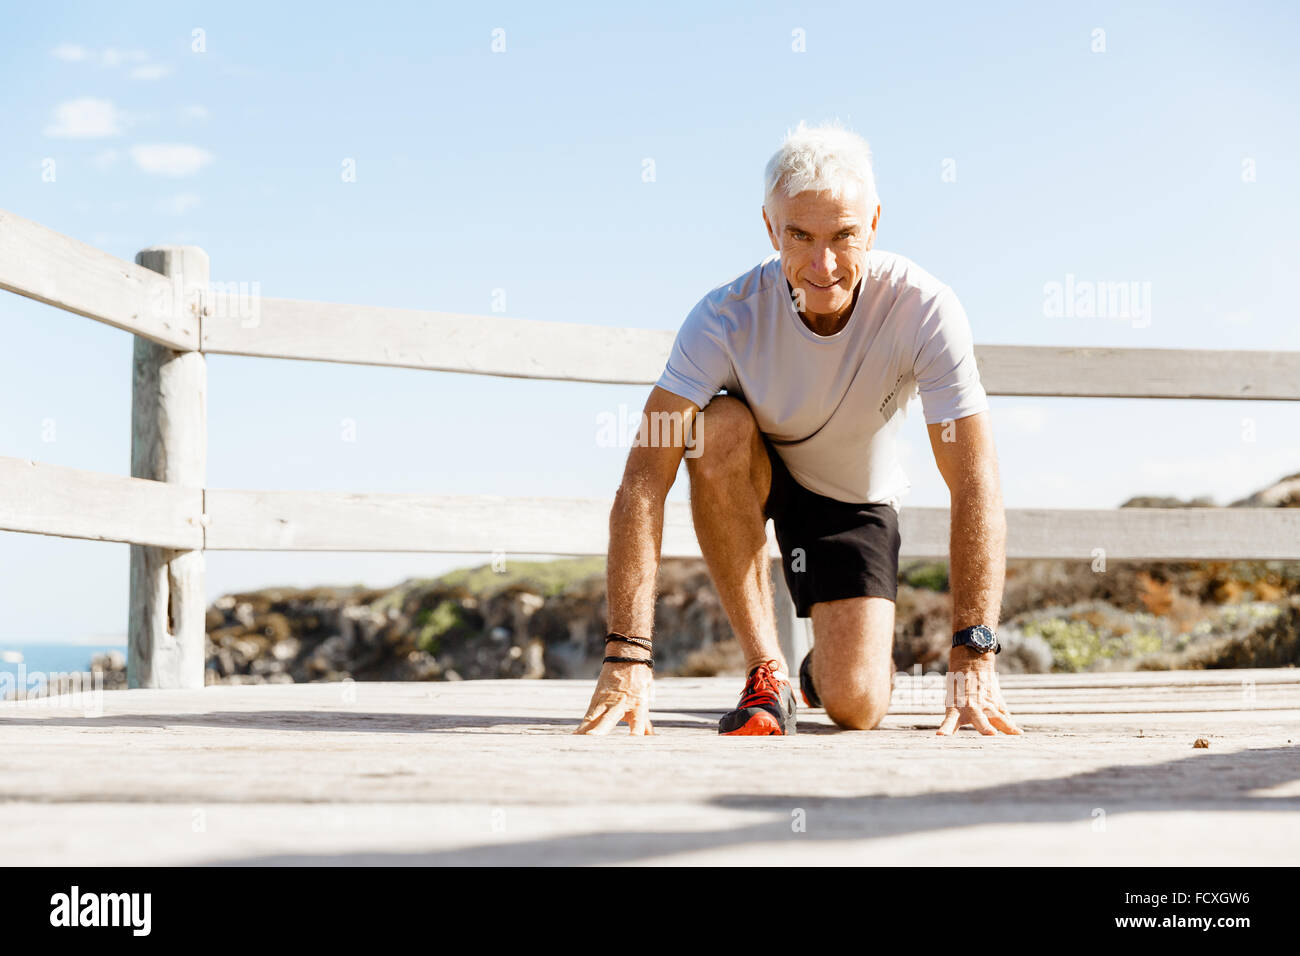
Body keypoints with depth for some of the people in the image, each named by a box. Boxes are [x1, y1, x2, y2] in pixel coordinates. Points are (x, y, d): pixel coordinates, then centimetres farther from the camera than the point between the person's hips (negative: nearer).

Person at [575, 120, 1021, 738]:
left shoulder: (924, 310, -29)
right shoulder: (727, 317, -30)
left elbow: (976, 486, -28)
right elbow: (643, 482, -34)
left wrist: (973, 661, -36)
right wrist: (626, 657, -43)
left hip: (855, 501, 0)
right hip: (751, 477, 0)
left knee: (856, 706, -17)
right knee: (719, 427, -35)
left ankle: (822, 664, 23)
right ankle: (766, 671, -21)